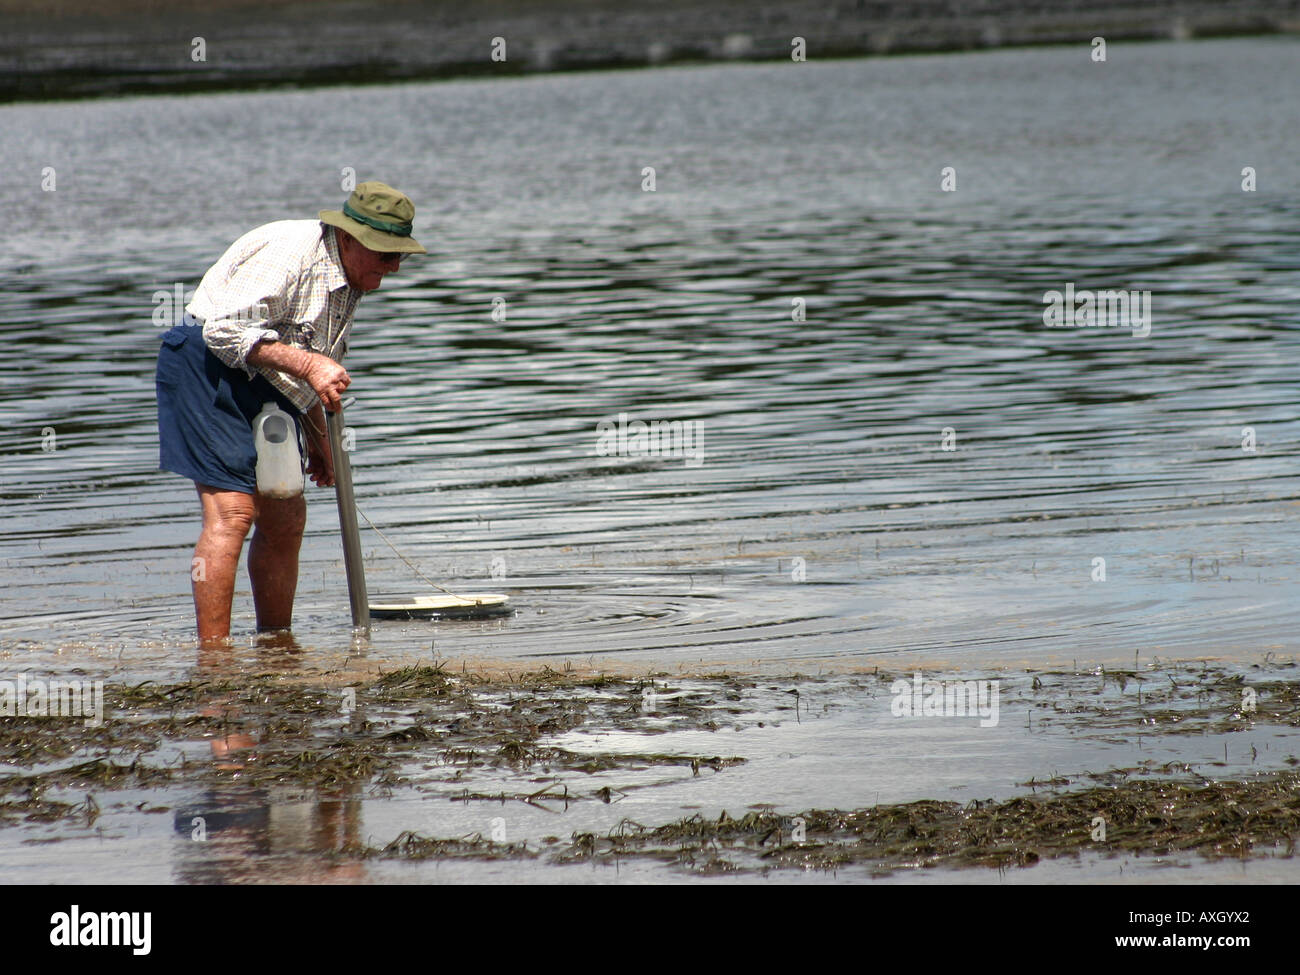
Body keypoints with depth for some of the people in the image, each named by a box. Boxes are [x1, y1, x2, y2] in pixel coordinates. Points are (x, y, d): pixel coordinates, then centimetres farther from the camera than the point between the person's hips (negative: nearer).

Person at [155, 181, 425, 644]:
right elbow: (227, 329, -29)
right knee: (231, 510, -18)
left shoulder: (350, 278, 11)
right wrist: (307, 364, -32)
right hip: (207, 367, -10)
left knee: (285, 518, 7)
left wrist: (318, 439, 24)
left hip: (266, 383, 10)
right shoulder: (290, 253, -21)